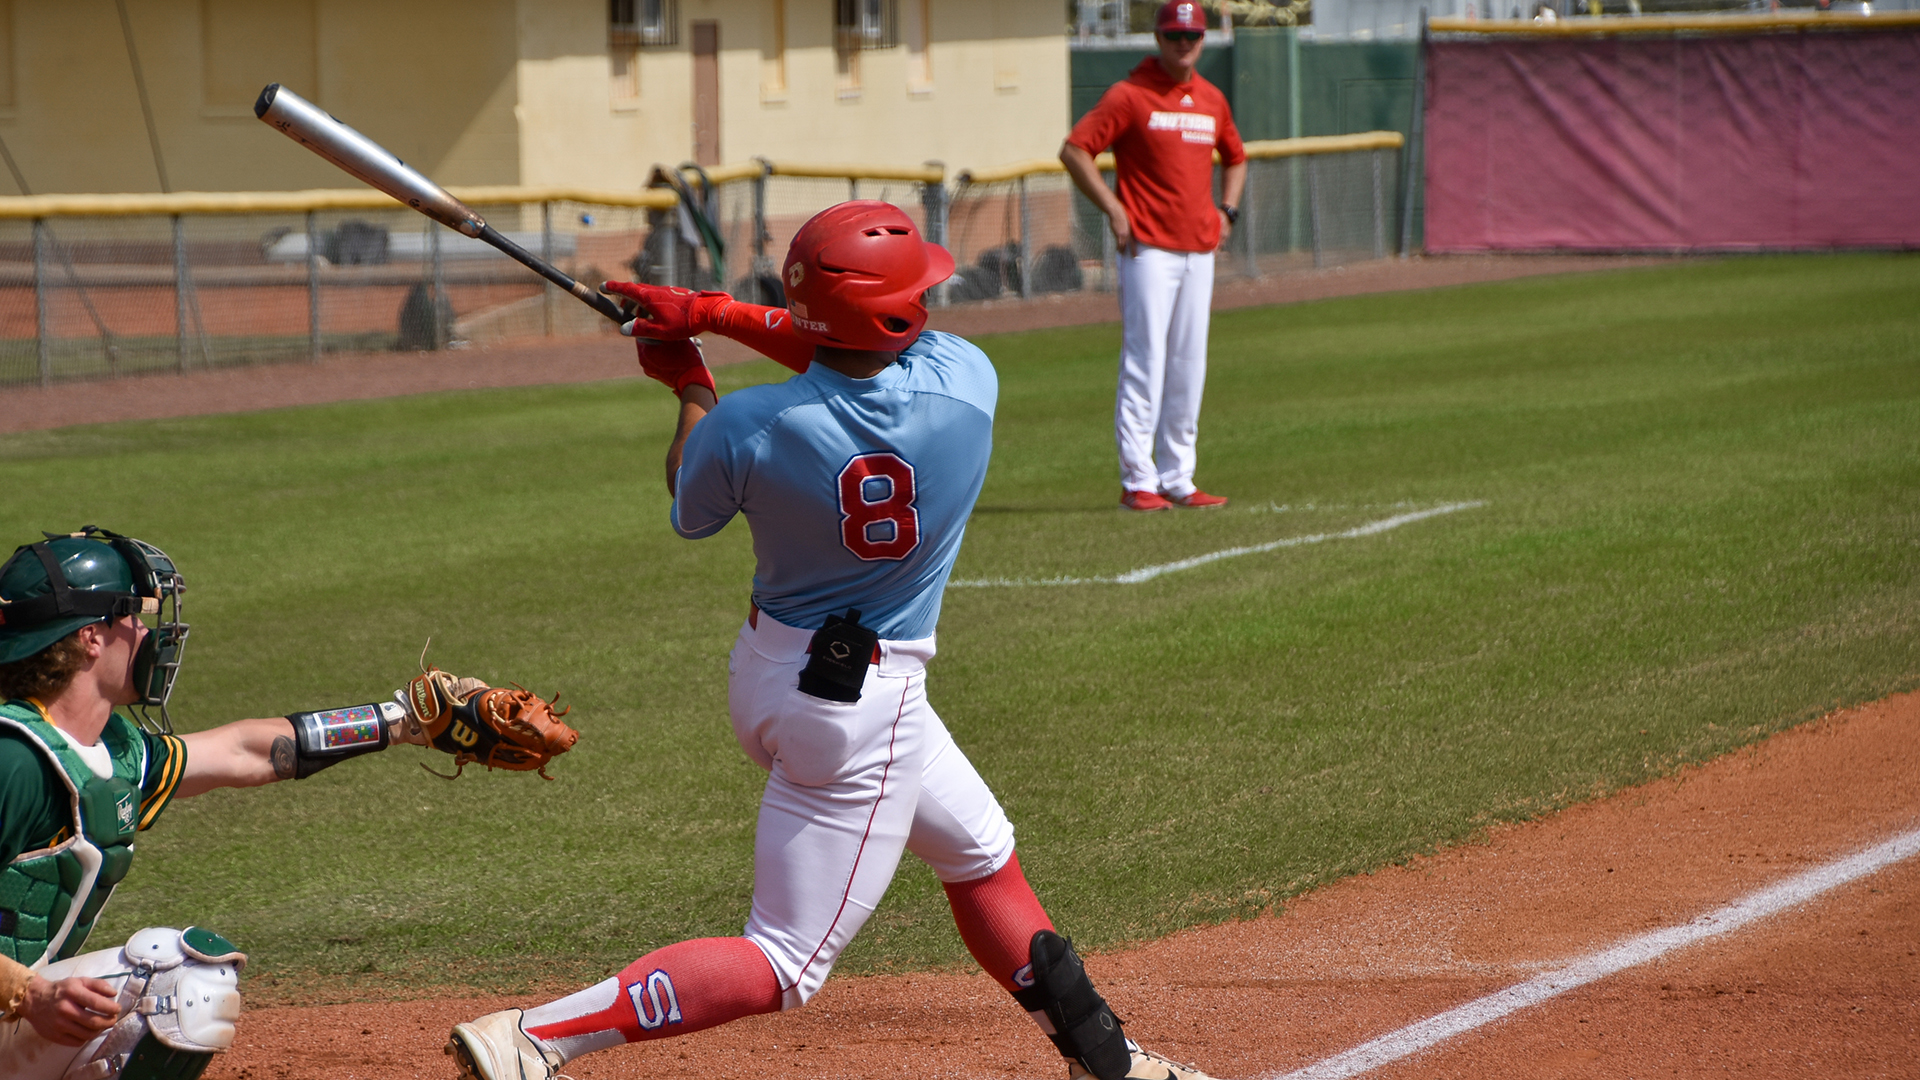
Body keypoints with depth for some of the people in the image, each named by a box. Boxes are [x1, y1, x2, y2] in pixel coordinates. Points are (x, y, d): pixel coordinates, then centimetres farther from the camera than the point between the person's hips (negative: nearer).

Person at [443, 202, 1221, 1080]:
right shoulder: (965, 384, -21)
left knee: (982, 855, 24)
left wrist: (690, 387, 16)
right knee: (784, 965, -1)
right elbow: (868, 354, 0)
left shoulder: (746, 429, -18)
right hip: (862, 703, -5)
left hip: (770, 669, 5)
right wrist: (711, 315, -2)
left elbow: (692, 510, 4)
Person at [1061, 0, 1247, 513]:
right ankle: (1137, 480, -7)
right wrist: (1113, 209, -14)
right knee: (1145, 362, -8)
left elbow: (1235, 158, 30)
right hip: (1148, 248, -6)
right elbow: (1074, 150, -10)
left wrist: (1227, 210, 14)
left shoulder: (1211, 100, 14)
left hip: (1199, 250, 6)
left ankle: (1177, 479, 13)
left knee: (1189, 368, 7)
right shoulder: (1130, 95, -6)